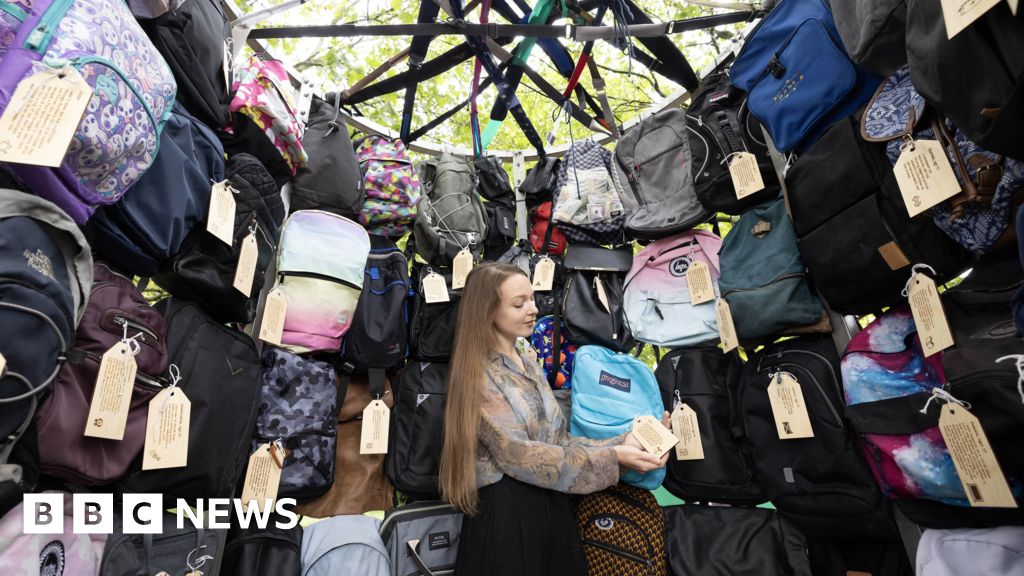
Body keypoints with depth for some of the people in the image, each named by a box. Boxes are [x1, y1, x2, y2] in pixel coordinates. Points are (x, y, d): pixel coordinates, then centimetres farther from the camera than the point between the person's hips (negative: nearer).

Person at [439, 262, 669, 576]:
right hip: (505, 514, -7)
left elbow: (557, 441, 6)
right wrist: (612, 458, -21)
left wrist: (621, 443, -7)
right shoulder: (478, 376, -15)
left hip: (553, 508, 7)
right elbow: (517, 454, -21)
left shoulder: (530, 367, 9)